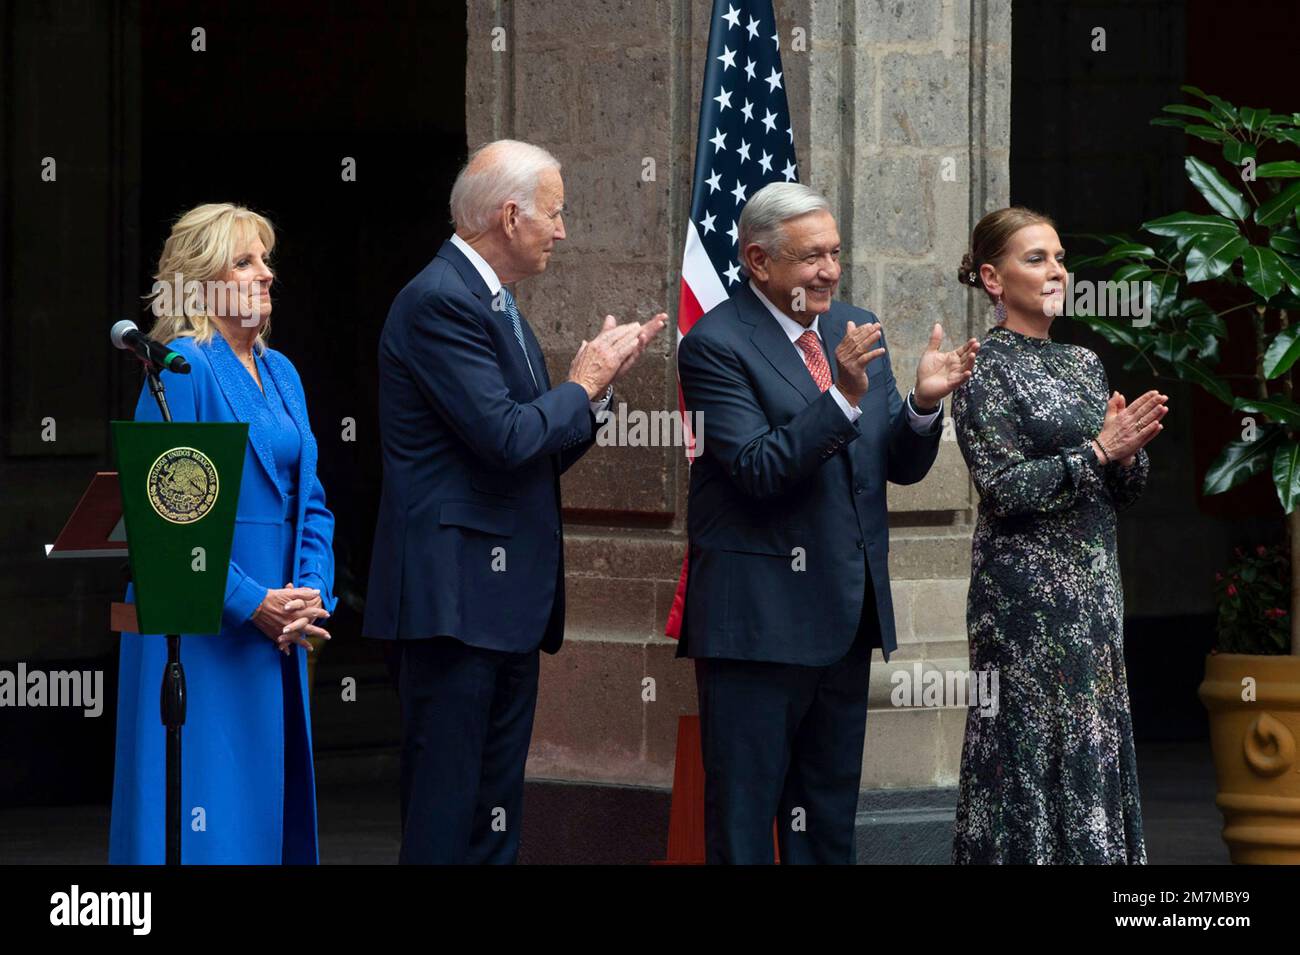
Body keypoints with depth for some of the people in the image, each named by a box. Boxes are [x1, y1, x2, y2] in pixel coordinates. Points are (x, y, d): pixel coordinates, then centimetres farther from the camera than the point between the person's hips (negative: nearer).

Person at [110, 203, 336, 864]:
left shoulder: (279, 372, 14)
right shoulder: (183, 368, -11)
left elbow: (309, 499, 14)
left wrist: (312, 593, -3)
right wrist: (250, 602, -19)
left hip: (279, 628, 8)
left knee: (272, 796, 10)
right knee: (206, 812, -6)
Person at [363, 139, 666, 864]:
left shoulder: (495, 304, 18)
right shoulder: (439, 301, -13)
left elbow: (541, 453, 20)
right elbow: (507, 437, -21)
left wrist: (600, 380, 8)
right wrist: (583, 385, -5)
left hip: (509, 600, 10)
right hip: (455, 590, -10)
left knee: (495, 817, 10)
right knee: (444, 816, -9)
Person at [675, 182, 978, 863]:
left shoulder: (857, 331, 11)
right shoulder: (716, 345, -10)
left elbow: (901, 466, 10)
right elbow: (759, 470, -20)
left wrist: (924, 403, -10)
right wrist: (843, 396, -28)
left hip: (846, 614, 7)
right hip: (760, 618, -7)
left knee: (830, 810, 14)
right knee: (744, 808, -3)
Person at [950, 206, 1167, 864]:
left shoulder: (1082, 363, 14)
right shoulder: (987, 369, -6)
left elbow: (1122, 493, 14)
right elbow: (1004, 489, -15)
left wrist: (1128, 450, -7)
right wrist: (1098, 450, -16)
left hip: (1094, 588, 7)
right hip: (1028, 589, -7)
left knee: (1096, 744, 6)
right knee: (1038, 743, -6)